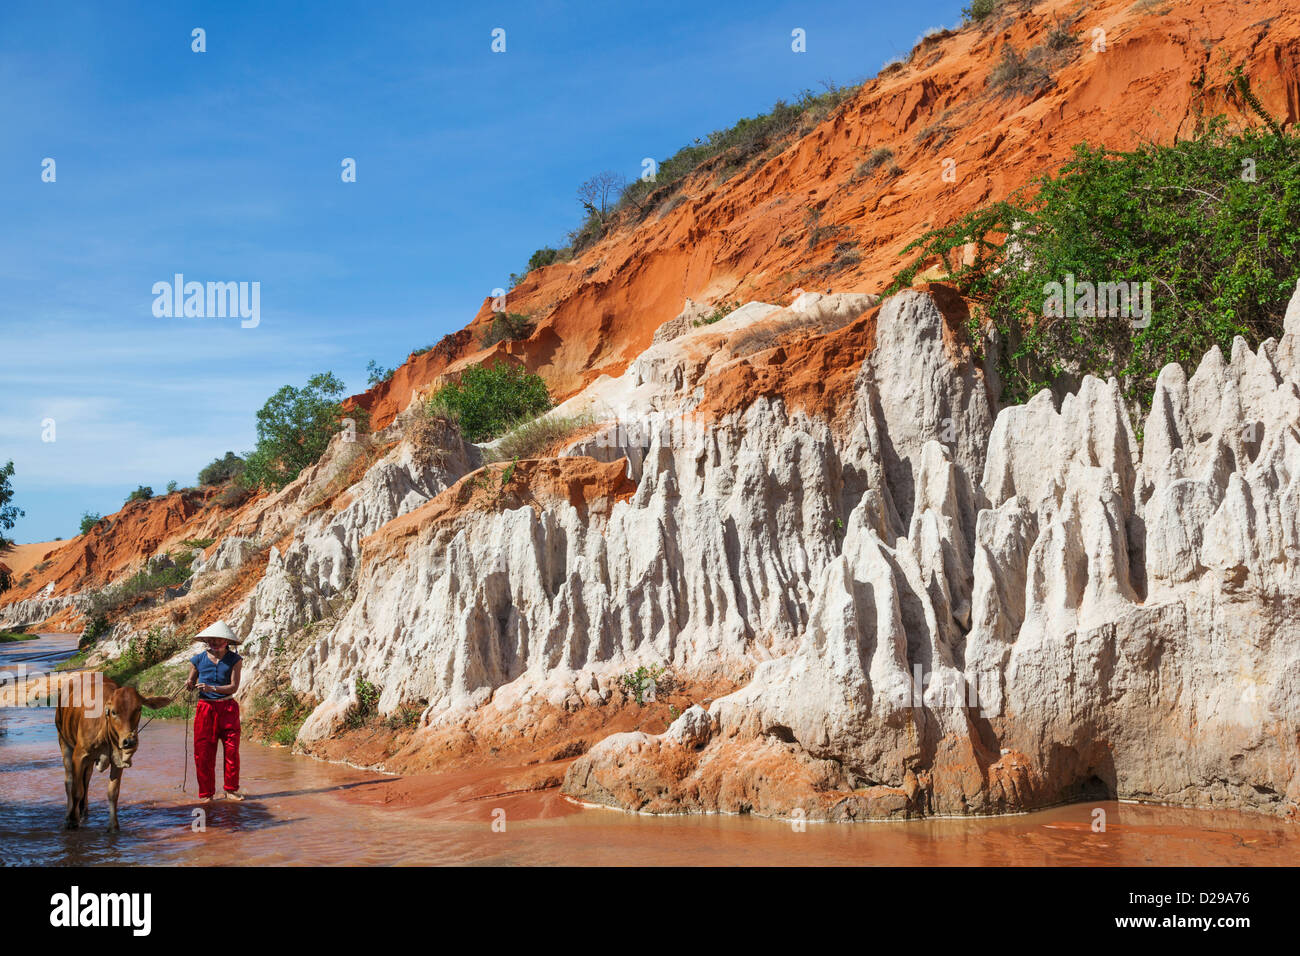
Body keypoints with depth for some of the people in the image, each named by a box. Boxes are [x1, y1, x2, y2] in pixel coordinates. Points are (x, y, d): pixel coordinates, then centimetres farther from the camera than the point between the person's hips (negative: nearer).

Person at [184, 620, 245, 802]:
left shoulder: (234, 660, 1)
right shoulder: (198, 659, 4)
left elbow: (234, 686, -7)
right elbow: (191, 683, 13)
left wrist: (211, 688, -20)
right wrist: (189, 686, -11)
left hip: (228, 708, 0)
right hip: (205, 708, 0)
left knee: (231, 749, -1)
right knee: (203, 752, -1)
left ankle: (230, 790, 12)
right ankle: (206, 794, 9)